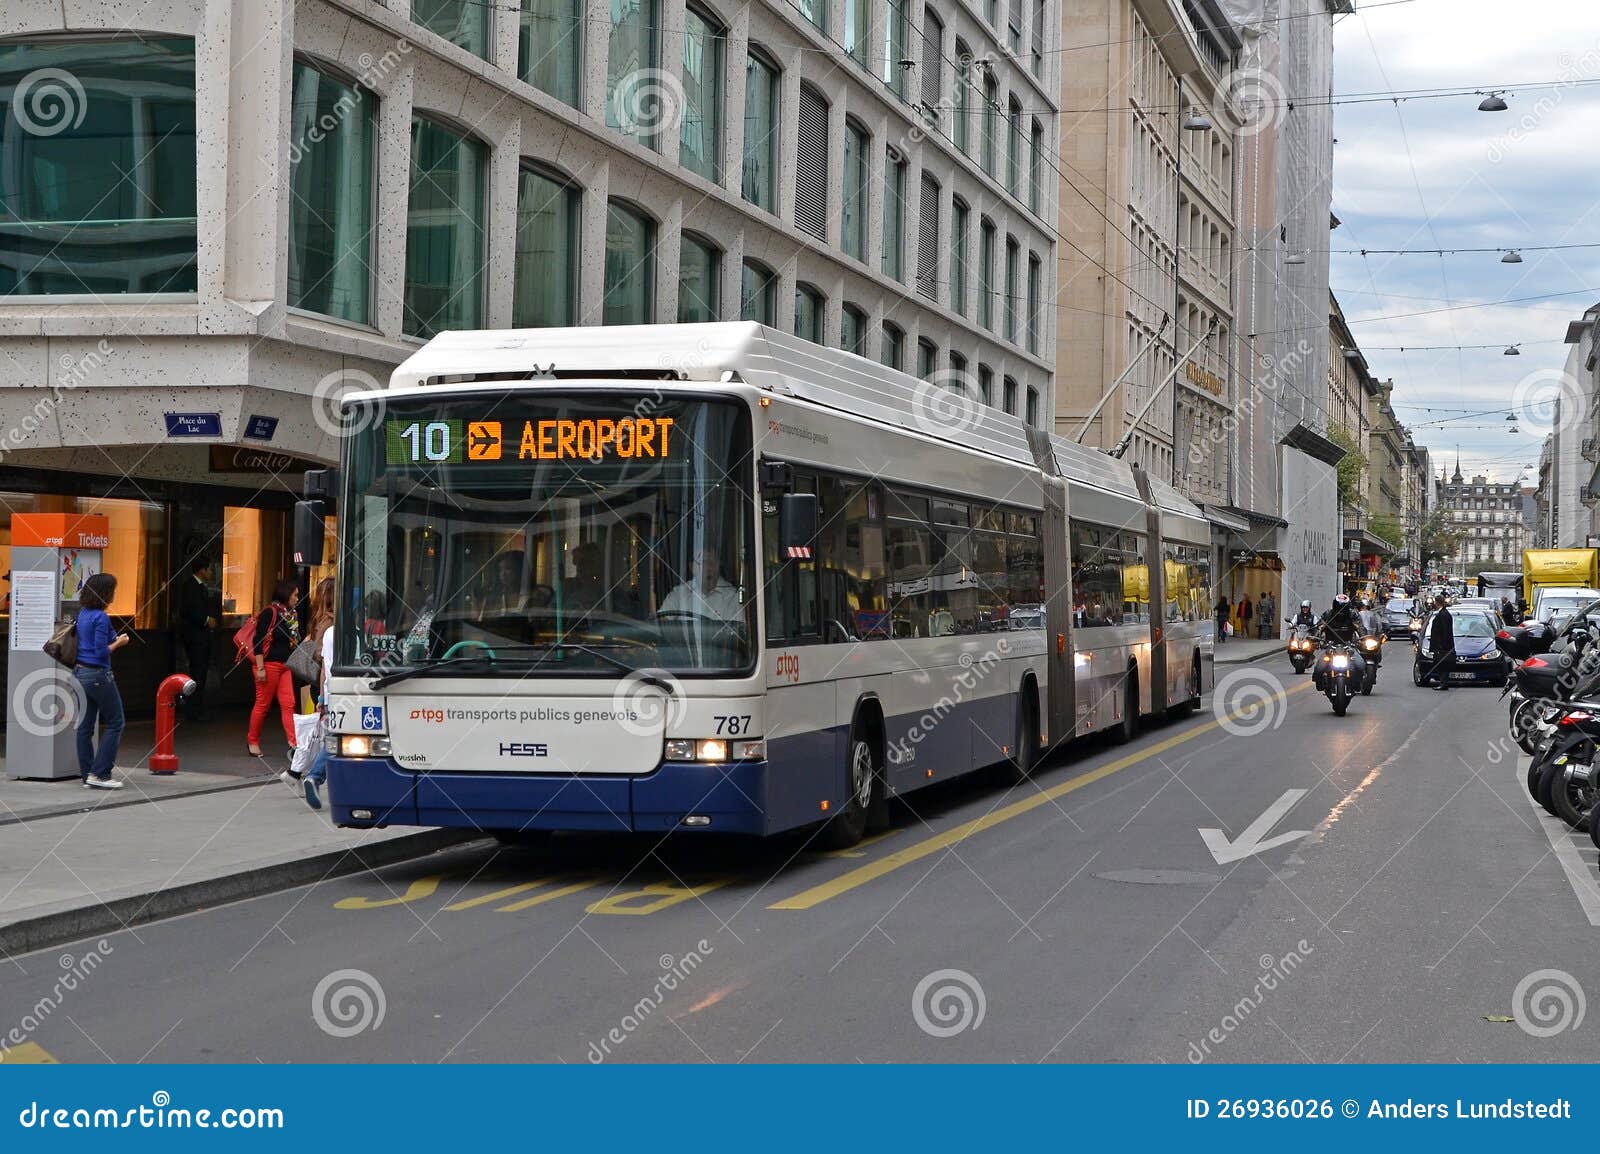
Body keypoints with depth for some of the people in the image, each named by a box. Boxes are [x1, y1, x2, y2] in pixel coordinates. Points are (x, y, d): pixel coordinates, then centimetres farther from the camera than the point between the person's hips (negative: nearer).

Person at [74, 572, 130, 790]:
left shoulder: (83, 614, 9)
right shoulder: (101, 617, -17)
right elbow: (101, 652, -19)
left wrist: (114, 638, 13)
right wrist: (118, 643, -5)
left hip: (80, 672, 9)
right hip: (97, 674, -9)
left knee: (85, 726, 9)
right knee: (114, 723, 2)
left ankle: (87, 775, 12)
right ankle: (100, 773, -1)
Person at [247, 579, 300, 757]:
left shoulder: (288, 615, 14)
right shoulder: (269, 613, -10)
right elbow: (258, 641, -14)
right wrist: (260, 668, -17)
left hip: (284, 666, 7)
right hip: (269, 665, -7)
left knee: (288, 705, -1)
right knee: (263, 704, 1)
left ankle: (293, 743, -6)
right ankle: (252, 741, 15)